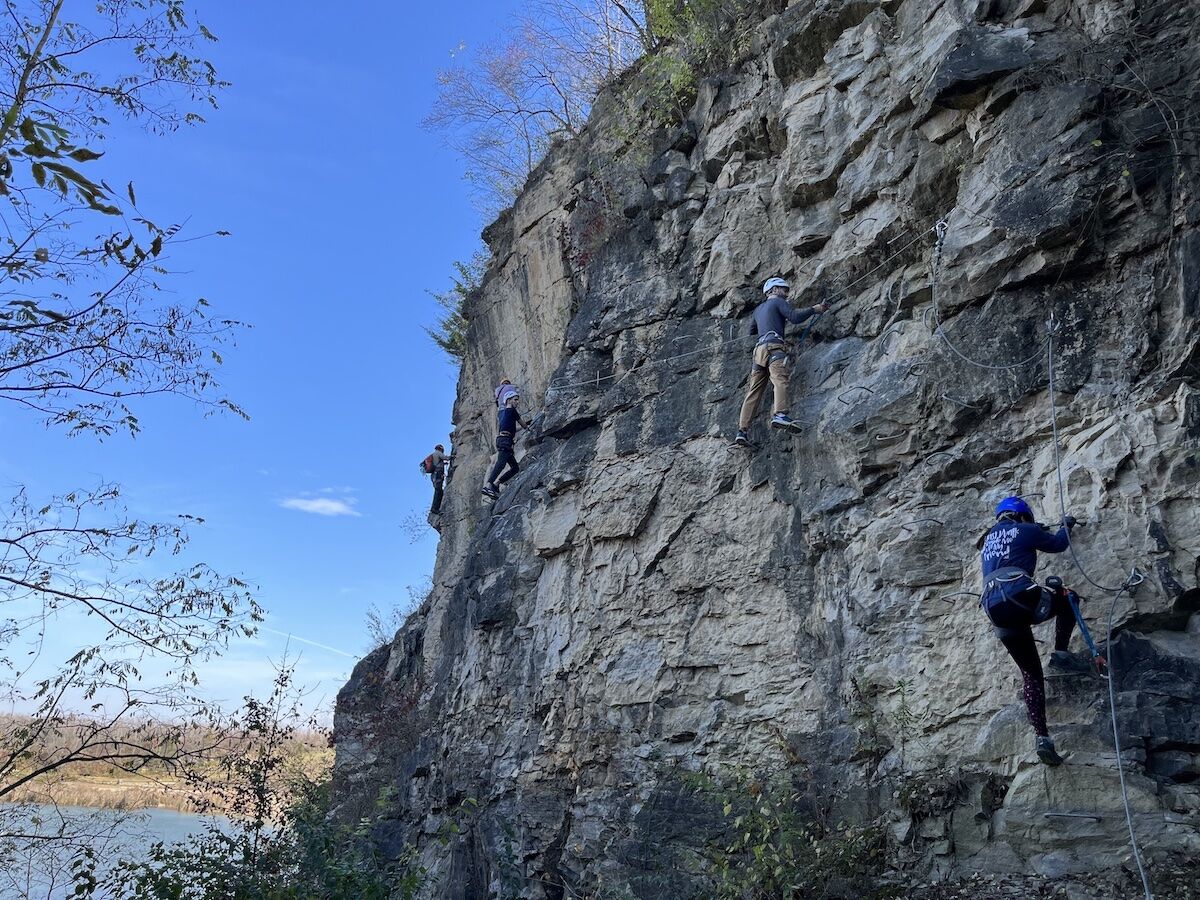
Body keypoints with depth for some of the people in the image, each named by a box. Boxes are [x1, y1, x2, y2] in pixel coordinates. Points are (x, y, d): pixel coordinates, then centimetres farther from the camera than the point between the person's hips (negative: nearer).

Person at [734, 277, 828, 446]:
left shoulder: (758, 309, 31)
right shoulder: (778, 301, 10)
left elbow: (752, 331, 45)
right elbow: (795, 317, -5)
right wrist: (814, 309, 5)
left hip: (759, 348, 7)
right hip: (774, 345, -7)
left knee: (754, 391, 1)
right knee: (780, 380, -25)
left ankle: (742, 431, -8)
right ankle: (780, 415, -50)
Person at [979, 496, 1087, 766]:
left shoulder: (989, 539, 30)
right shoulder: (1025, 531, 12)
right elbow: (1058, 544, 26)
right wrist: (1066, 526, 48)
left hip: (995, 610, 6)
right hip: (1021, 598, -6)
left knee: (1031, 673, 13)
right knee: (1068, 598, 27)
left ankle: (1041, 736, 0)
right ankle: (1060, 652, 10)